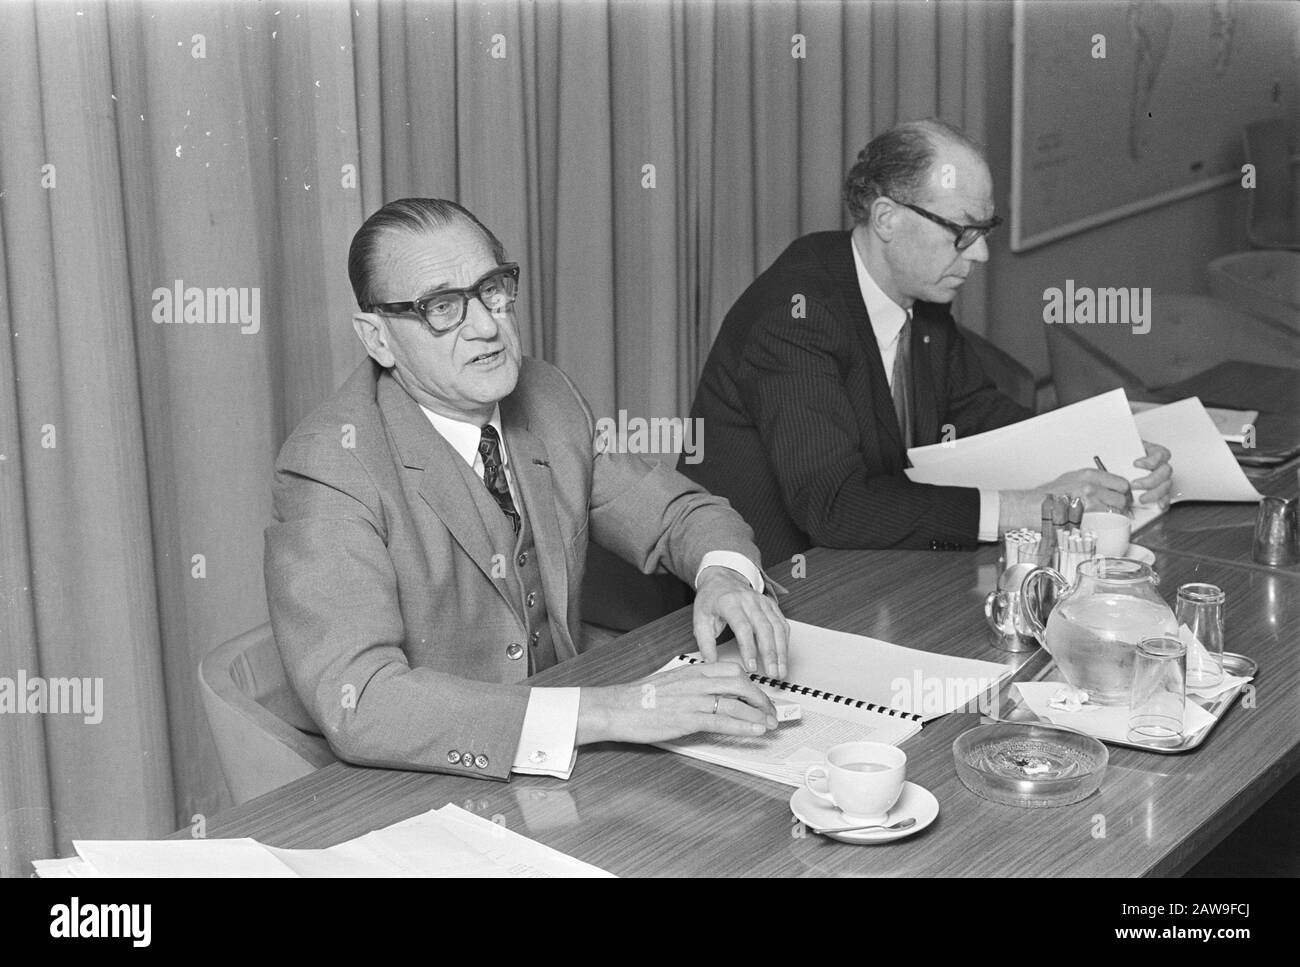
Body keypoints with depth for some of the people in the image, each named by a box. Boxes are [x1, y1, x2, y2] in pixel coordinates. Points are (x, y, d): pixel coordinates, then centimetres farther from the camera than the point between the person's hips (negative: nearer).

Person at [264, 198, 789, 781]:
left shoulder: (547, 399, 3)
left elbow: (678, 514, 16)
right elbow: (356, 704, -30)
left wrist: (723, 575, -9)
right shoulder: (328, 471, -18)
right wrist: (606, 711, -36)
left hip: (563, 774, 8)